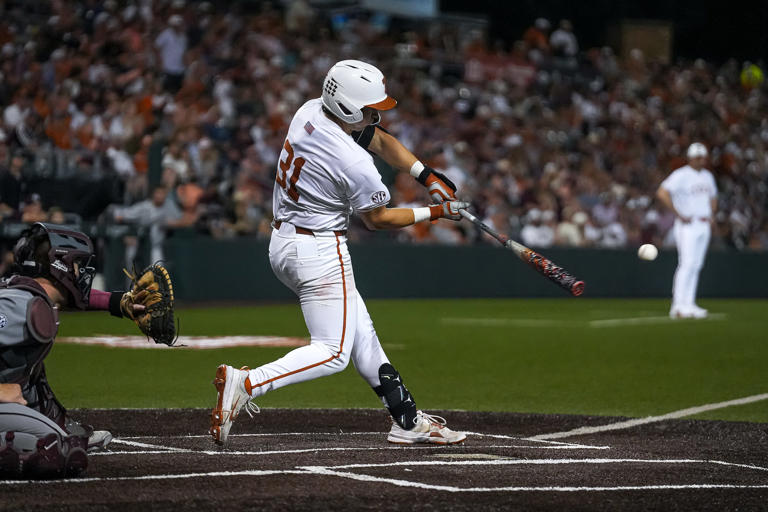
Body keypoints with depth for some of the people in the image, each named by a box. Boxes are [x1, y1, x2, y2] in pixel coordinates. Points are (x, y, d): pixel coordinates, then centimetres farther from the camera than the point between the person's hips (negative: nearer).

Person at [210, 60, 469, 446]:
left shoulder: (309, 111, -1)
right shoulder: (355, 164, -26)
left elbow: (380, 140, 13)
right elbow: (377, 219, -7)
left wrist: (427, 176, 7)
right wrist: (435, 213, 2)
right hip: (319, 252, -10)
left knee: (360, 332, 15)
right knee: (333, 352, -5)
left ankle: (407, 421, 20)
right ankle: (244, 384, -20)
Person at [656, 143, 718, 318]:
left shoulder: (707, 176, 16)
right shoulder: (681, 175, -9)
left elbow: (713, 197, 32)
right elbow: (662, 193, -18)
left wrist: (711, 215, 13)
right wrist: (679, 215, -18)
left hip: (703, 225, 8)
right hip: (687, 225, -8)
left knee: (696, 266, 6)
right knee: (687, 263, -15)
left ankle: (688, 304, 9)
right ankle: (678, 306, -17)